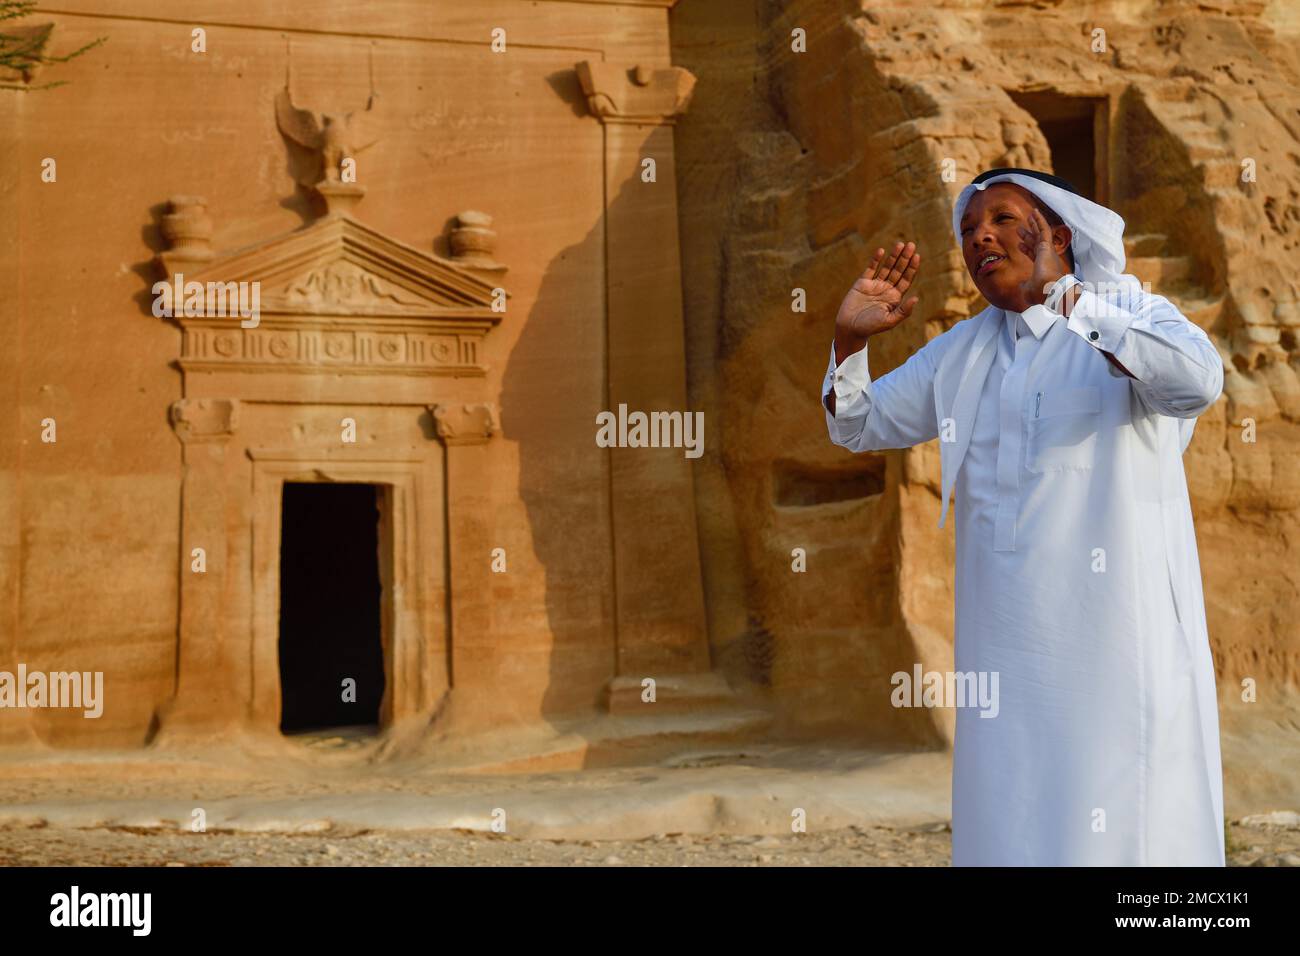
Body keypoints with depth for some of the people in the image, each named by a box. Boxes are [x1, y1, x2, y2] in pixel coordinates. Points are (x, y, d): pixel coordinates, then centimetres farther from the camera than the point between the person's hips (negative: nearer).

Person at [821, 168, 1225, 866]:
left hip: (1114, 627, -5)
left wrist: (1078, 308, -20)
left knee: (1118, 825, -3)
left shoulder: (1128, 314, -1)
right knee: (1005, 820, 10)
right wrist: (848, 340, 5)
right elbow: (857, 426, 21)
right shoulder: (961, 351, 16)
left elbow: (1200, 381, -22)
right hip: (1003, 637, 5)